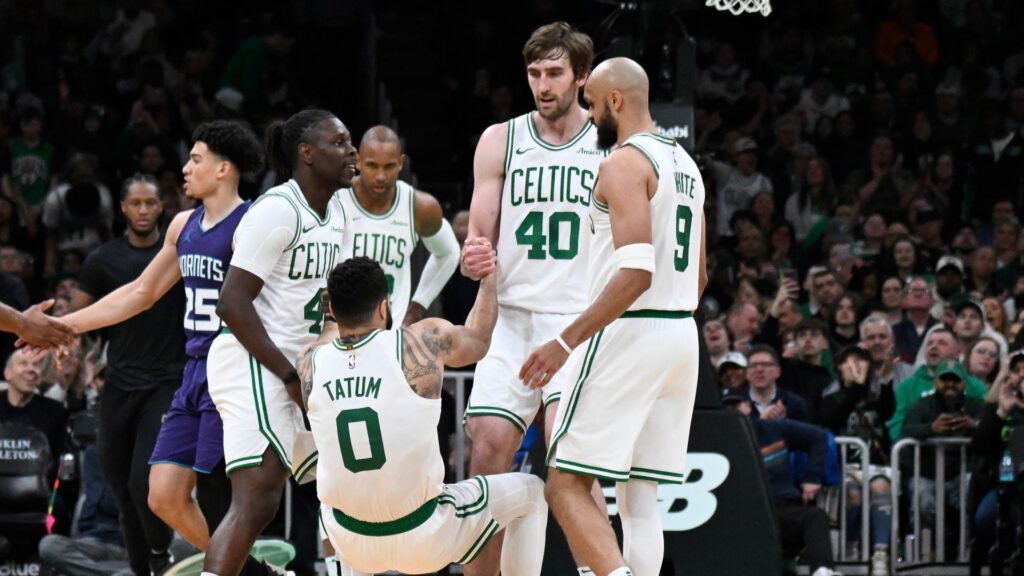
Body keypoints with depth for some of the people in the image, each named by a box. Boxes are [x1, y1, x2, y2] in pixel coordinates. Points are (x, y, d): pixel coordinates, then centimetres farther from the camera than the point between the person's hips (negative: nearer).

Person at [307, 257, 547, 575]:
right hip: (426, 538, -4)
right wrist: (489, 277, 27)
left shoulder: (311, 366, -6)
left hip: (351, 544, 4)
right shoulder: (425, 341, -12)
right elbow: (477, 340, 11)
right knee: (531, 493, 21)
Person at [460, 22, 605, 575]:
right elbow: (479, 235, 8)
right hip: (513, 317, 3)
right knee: (488, 454, -3)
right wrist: (473, 260, -16)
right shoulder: (500, 141, 8)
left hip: (583, 319, -3)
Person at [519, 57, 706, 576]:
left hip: (628, 333, -9)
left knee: (566, 486, -8)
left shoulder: (625, 162, -12)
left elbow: (636, 273, -22)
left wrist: (566, 342, -22)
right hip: (682, 334, 9)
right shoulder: (685, 164, 17)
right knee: (639, 498, 10)